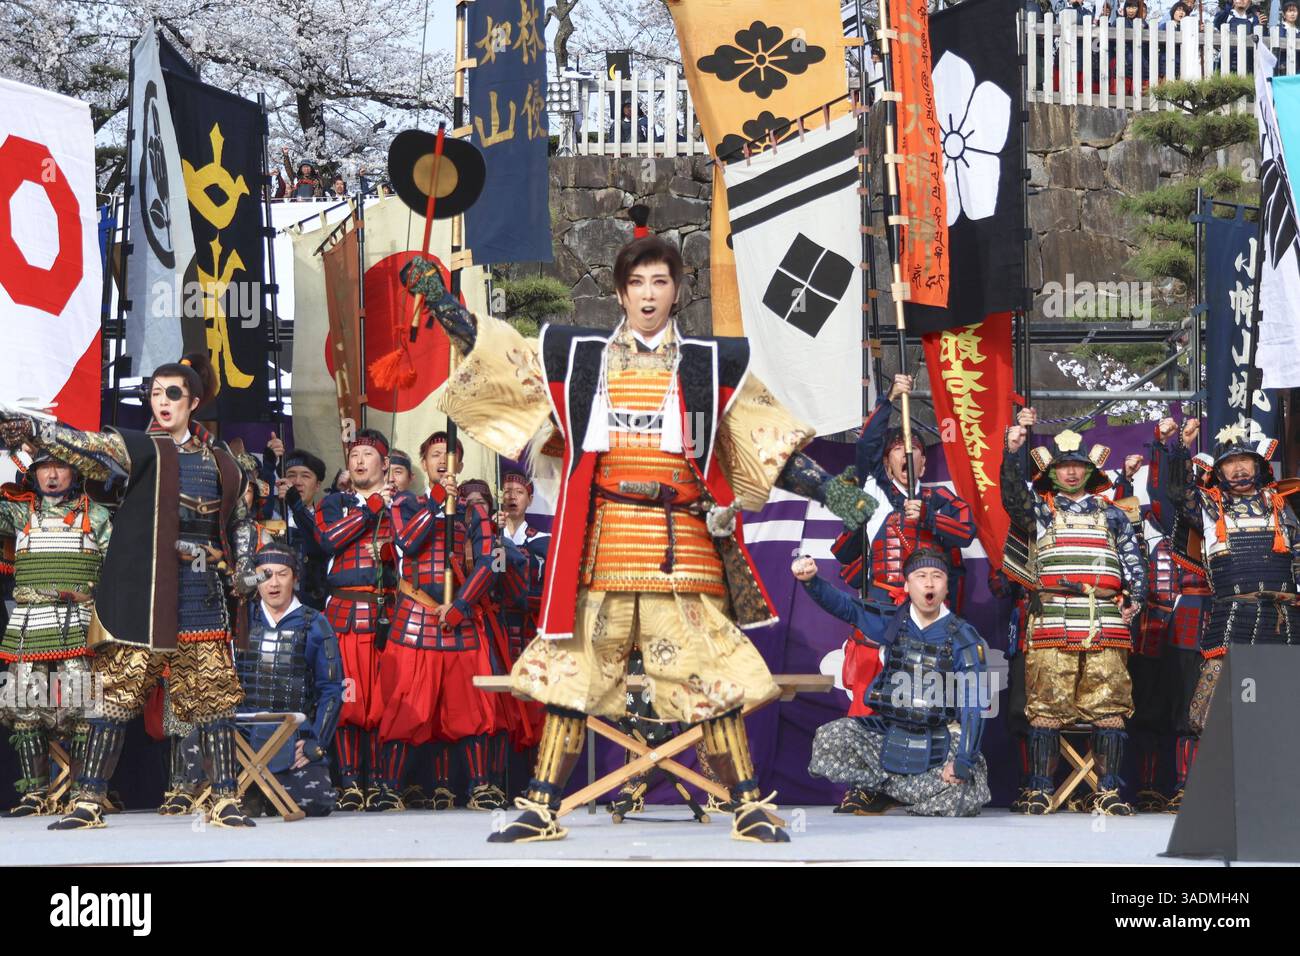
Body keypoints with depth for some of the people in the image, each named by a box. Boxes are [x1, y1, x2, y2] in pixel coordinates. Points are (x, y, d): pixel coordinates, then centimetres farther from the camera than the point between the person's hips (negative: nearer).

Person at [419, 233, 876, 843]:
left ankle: (751, 809, 3)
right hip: (601, 539, 1)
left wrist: (830, 491, 1)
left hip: (681, 540, -1)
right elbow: (494, 357, 15)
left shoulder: (710, 364, 11)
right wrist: (439, 299, 9)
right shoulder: (578, 357, 12)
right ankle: (540, 810, 7)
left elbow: (772, 443, 10)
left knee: (711, 674, -4)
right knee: (571, 671, 1)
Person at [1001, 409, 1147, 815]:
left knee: (1109, 707, -2)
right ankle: (1040, 791, -2)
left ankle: (1108, 792, 1)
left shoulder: (1110, 514, 22)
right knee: (1046, 707, -6)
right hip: (1052, 621, -2)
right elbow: (1012, 493, -5)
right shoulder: (1039, 509, 16)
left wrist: (1135, 598, 1)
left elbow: (1133, 560, 18)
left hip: (1105, 623, 2)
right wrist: (1012, 450, -17)